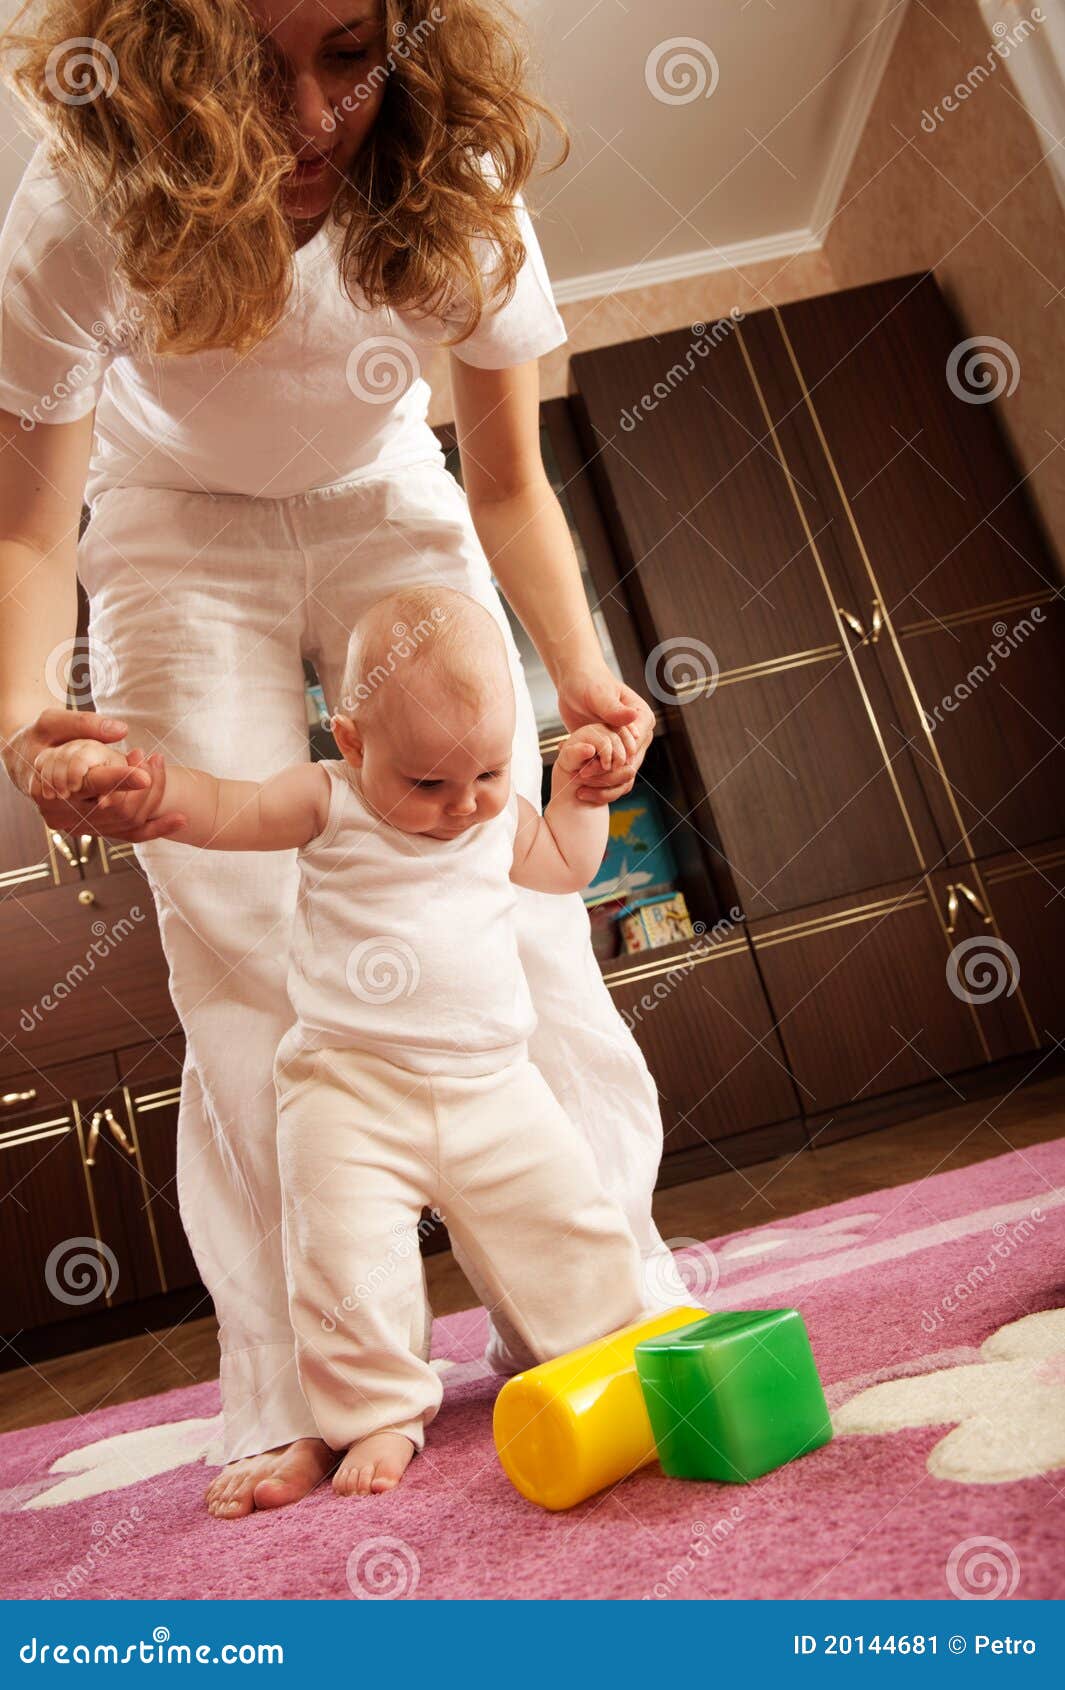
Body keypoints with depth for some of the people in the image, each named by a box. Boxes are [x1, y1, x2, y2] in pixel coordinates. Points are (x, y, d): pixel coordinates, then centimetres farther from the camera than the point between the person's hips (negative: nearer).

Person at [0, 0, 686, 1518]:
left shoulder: (454, 190, -22)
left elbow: (508, 482, -12)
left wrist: (578, 668, -27)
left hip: (390, 510, 2)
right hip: (179, 529, -1)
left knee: (512, 888, -13)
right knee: (239, 938, -14)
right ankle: (296, 1399, -6)